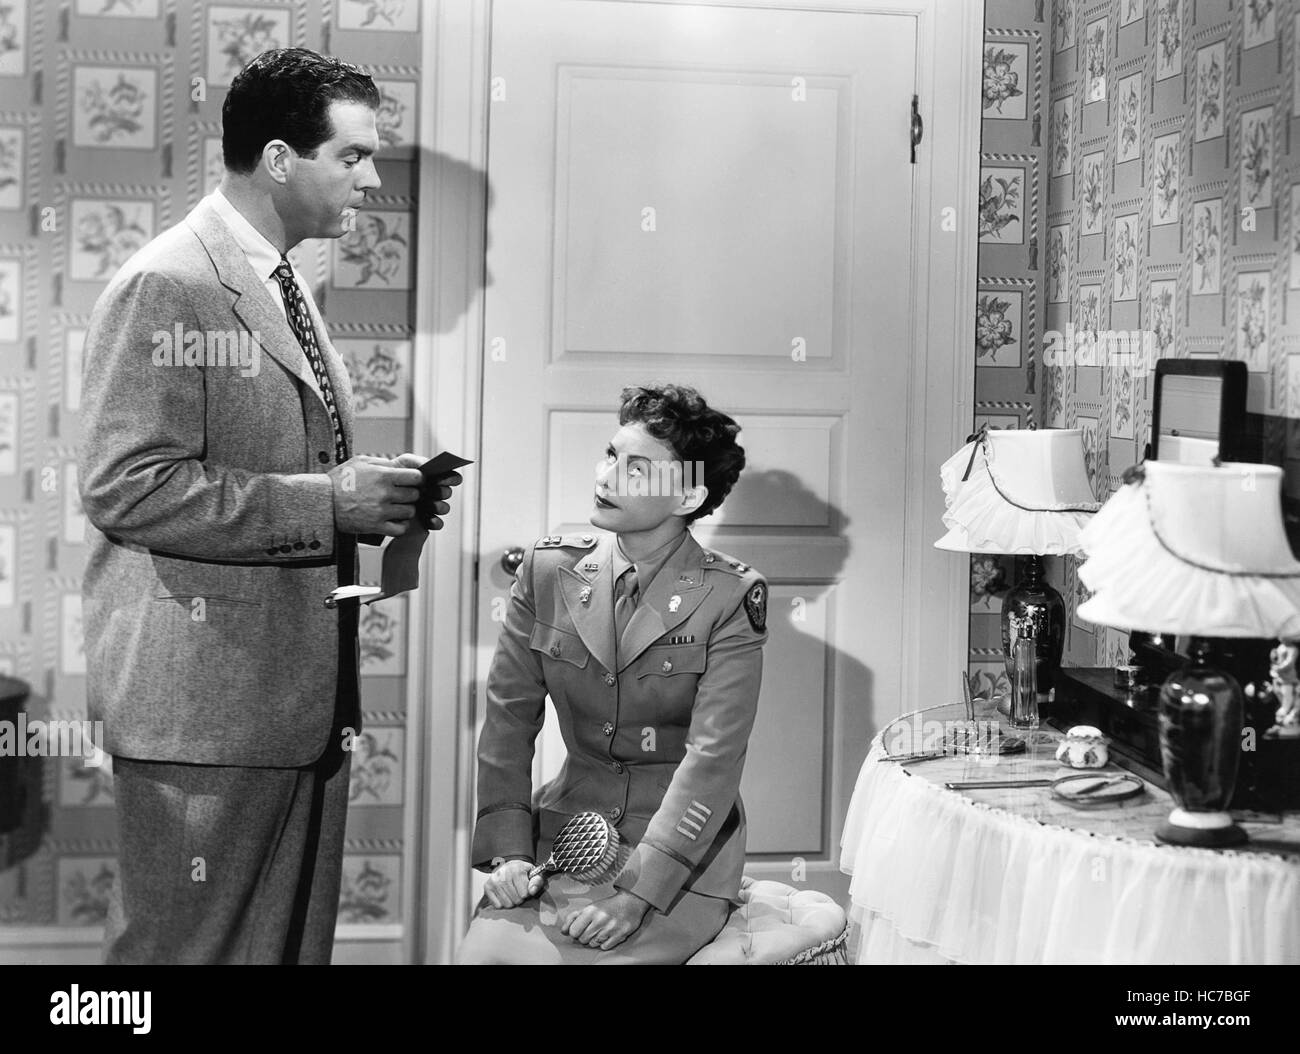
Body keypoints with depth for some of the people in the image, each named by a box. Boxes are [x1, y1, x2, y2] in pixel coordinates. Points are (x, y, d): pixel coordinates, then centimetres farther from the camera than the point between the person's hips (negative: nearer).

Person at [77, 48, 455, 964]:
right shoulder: (168, 286, -13)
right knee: (189, 947, 2)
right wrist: (326, 502, -20)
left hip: (306, 696, 9)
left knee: (294, 943, 15)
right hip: (205, 700, -9)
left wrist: (375, 495, 6)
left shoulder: (286, 286, 17)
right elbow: (126, 486, -21)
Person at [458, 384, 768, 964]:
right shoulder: (549, 569, 2)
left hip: (682, 850, -3)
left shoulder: (731, 598, -9)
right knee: (483, 950, -21)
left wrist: (637, 895, -21)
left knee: (545, 954, -25)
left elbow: (712, 757, -14)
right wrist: (507, 849, -8)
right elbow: (509, 718, 3)